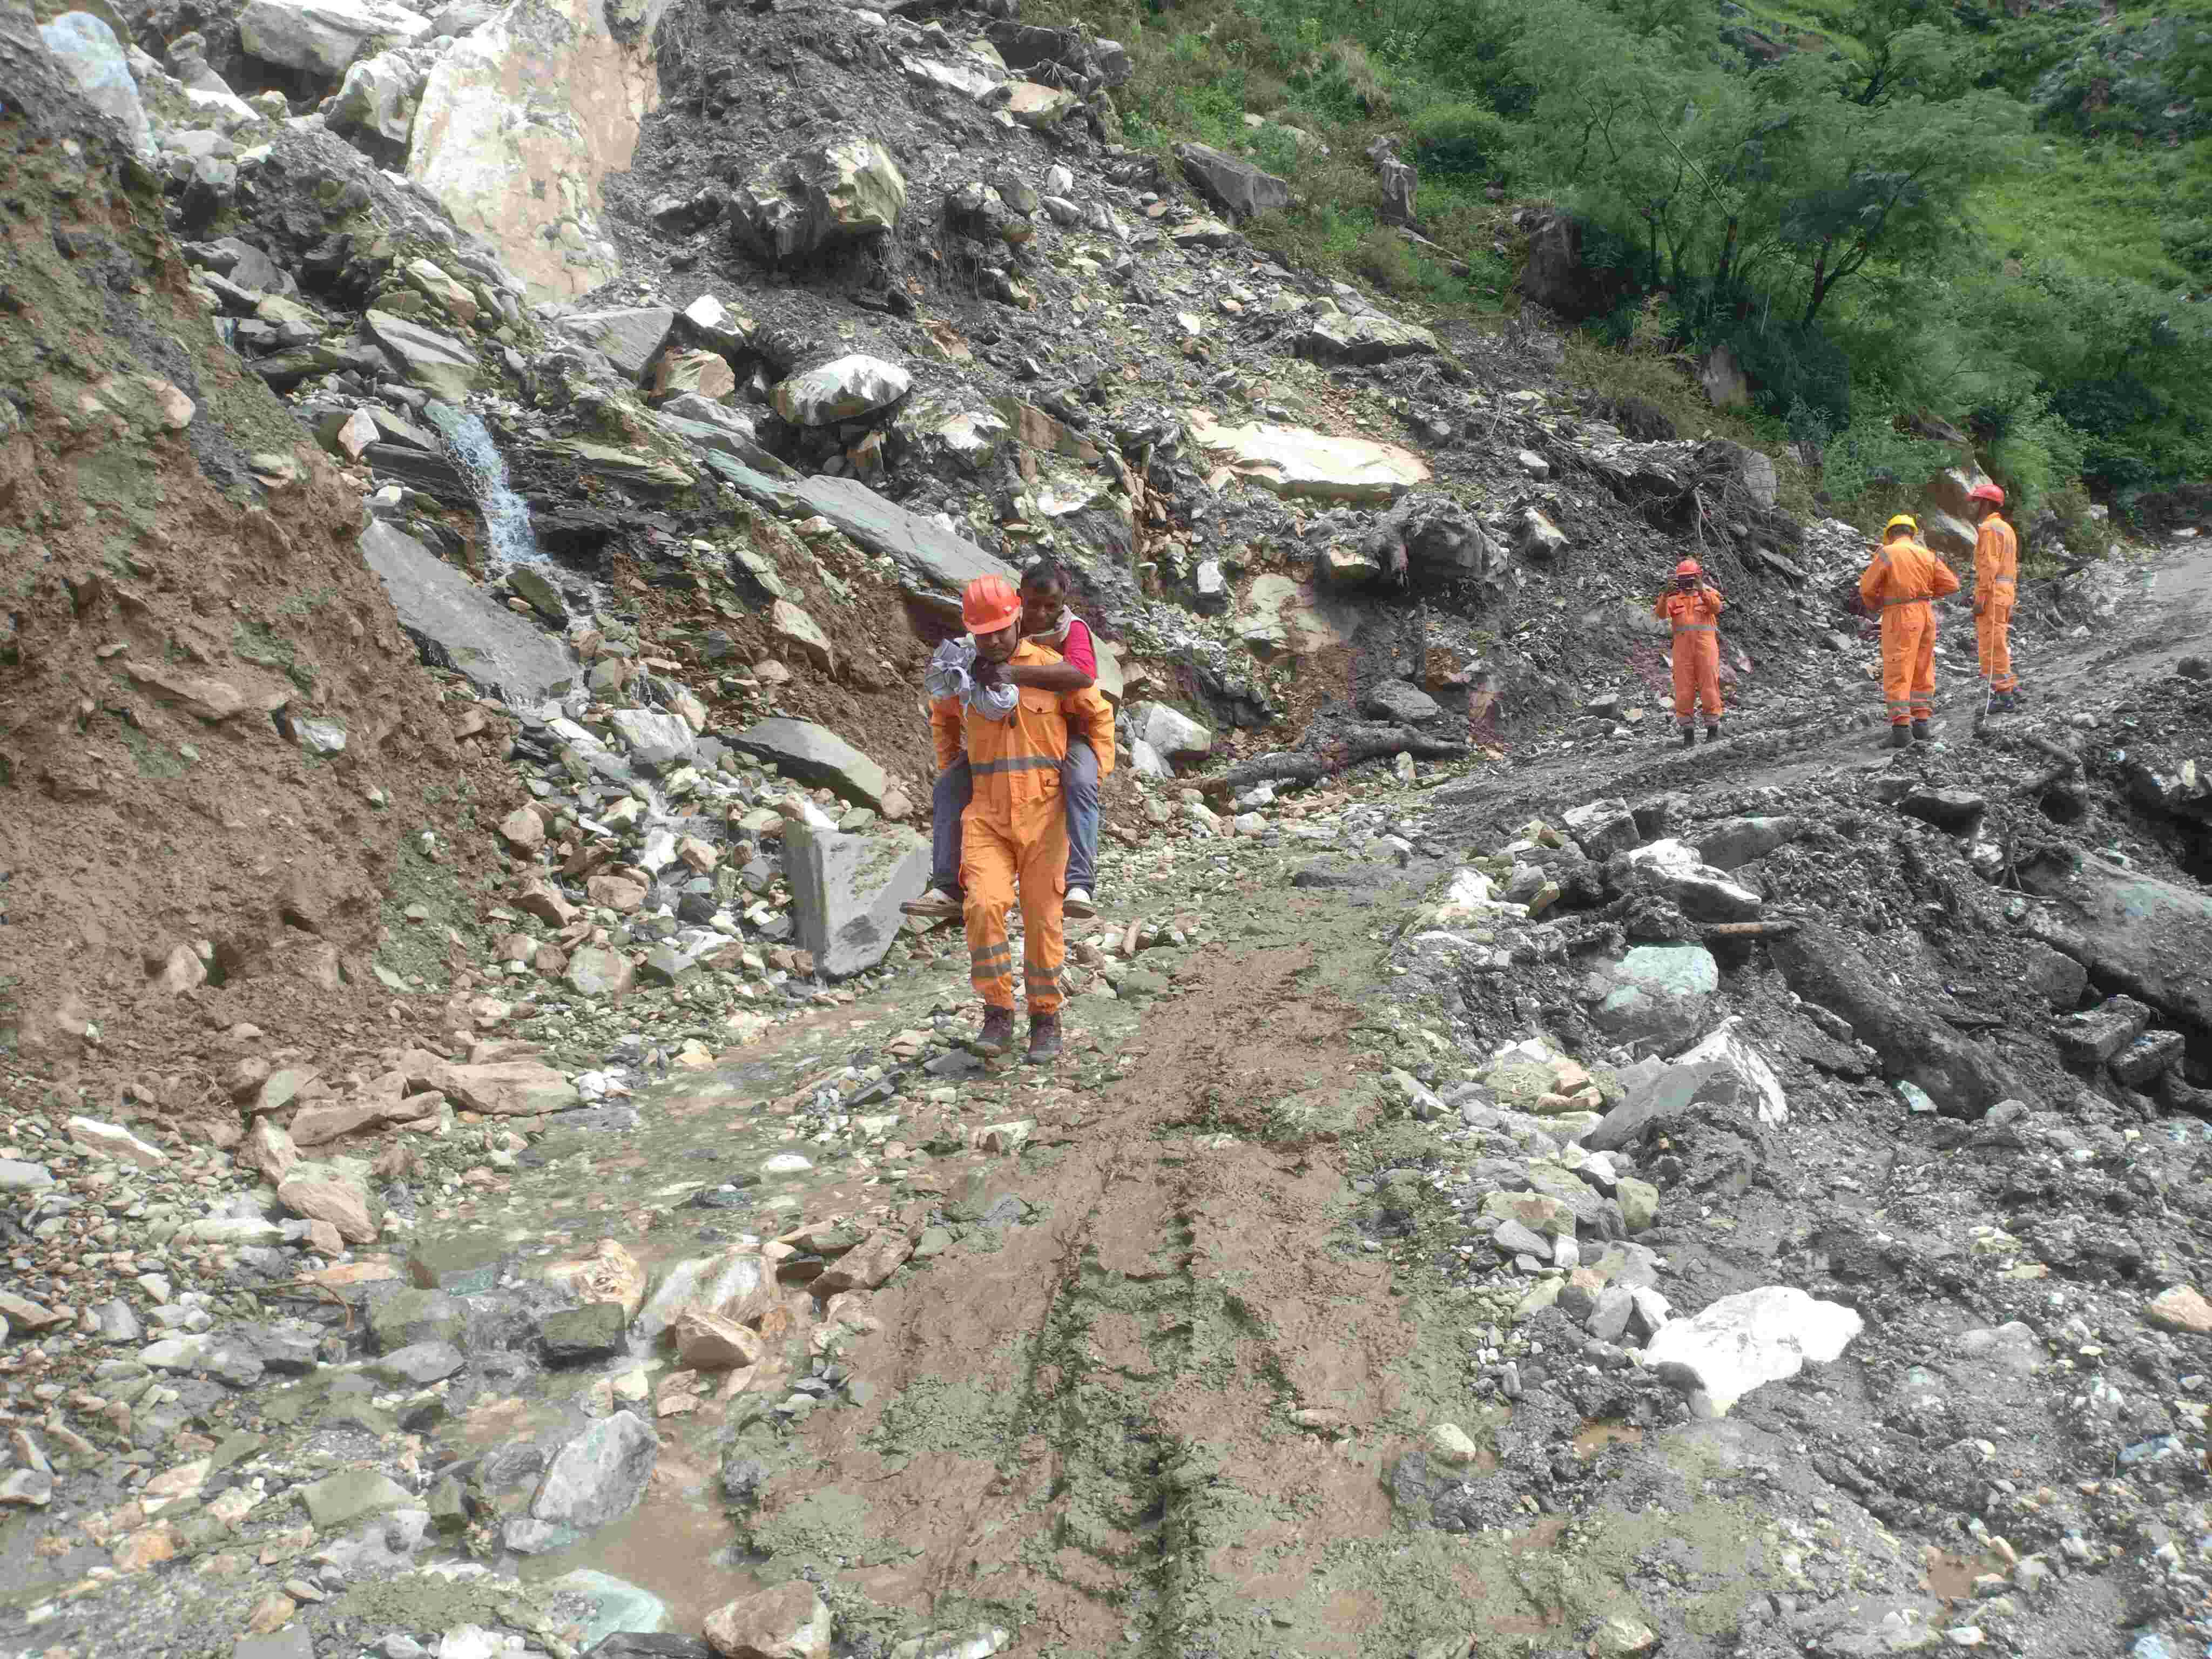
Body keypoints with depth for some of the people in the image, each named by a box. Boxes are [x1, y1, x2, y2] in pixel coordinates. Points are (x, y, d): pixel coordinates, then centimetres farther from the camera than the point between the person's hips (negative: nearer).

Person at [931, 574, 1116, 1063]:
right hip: (986, 815, 2)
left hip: (1044, 814, -1)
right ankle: (998, 1017, -7)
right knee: (984, 906, -18)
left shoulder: (1053, 668, -3)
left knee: (1042, 919, 2)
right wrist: (950, 772, 20)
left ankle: (1046, 1021, 18)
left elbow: (1098, 715, 11)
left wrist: (1096, 778, 6)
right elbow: (942, 716, 28)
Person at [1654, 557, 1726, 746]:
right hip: (1682, 647, 2)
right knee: (1684, 690, 0)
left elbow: (1716, 607, -15)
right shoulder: (1674, 598, 13)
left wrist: (1701, 590, -30)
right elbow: (1661, 614, -6)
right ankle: (1688, 733, 6)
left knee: (1709, 687, -1)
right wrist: (1665, 596, -25)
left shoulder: (1709, 593, 8)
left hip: (1705, 646, -2)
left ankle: (1713, 728, 10)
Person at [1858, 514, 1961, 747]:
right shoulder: (1927, 556, 6)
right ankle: (1921, 723, 16)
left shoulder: (1886, 554, -8)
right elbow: (1951, 584, 5)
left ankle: (1901, 728, -11)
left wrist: (1874, 604, 11)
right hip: (1925, 614, 5)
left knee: (1897, 674, -4)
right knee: (1922, 671, 15)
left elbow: (1867, 588, -9)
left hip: (1900, 617, -5)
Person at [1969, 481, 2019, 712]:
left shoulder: (1989, 528, -11)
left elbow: (1989, 565, -18)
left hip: (1992, 591, -10)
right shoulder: (2006, 528, 19)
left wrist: (1980, 598, -20)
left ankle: (2004, 695, -7)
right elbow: (2011, 565, 20)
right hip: (2006, 589, 10)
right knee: (1998, 642, 18)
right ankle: (2009, 687, 21)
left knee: (1992, 643, -7)